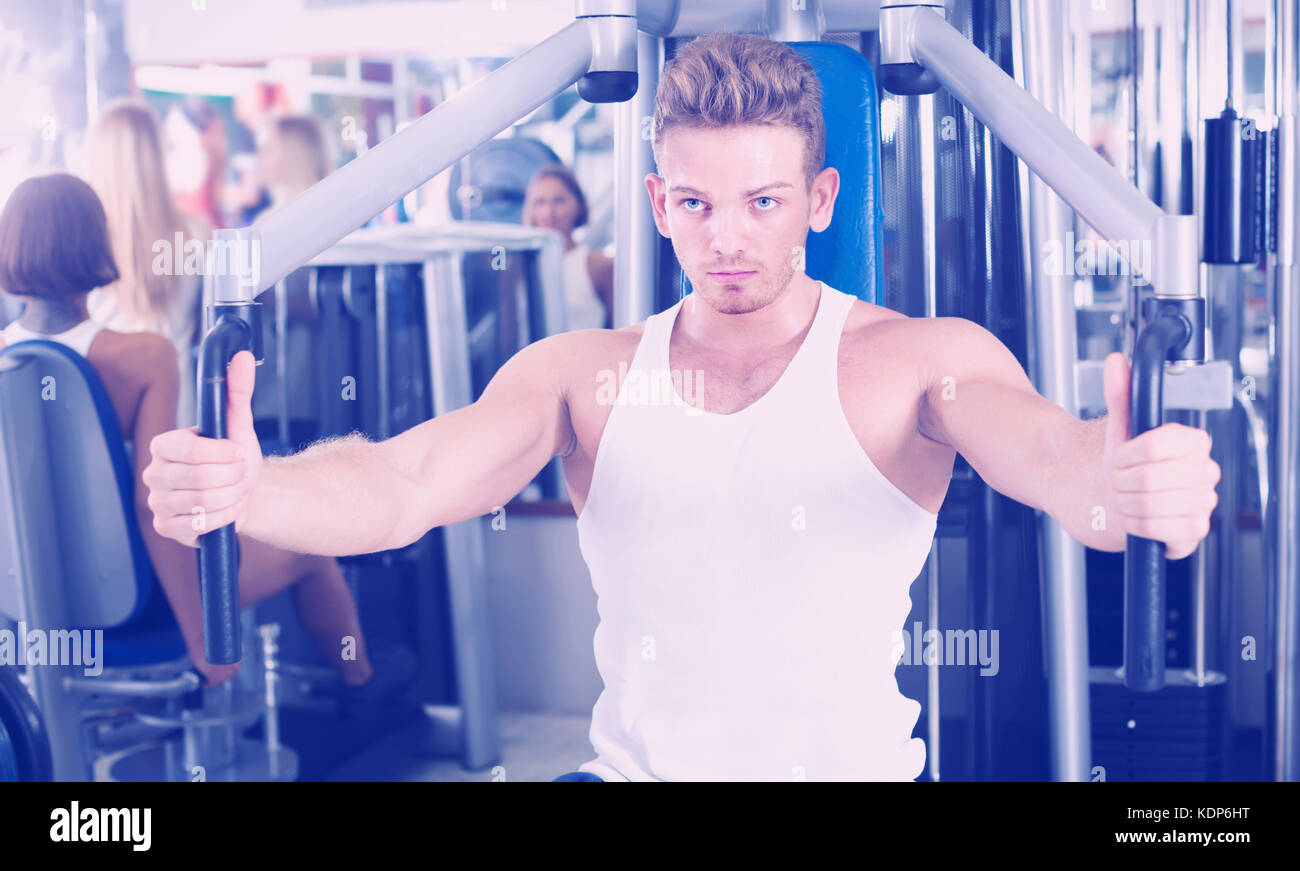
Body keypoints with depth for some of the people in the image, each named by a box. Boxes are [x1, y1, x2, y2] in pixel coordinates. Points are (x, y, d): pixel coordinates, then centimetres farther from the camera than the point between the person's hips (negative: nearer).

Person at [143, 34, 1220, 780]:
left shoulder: (918, 361, -4)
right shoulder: (585, 374, 3)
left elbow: (1043, 450, -21)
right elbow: (406, 480, -9)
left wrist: (1123, 484, -46)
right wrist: (242, 493, -30)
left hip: (856, 766, -1)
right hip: (636, 765, 2)